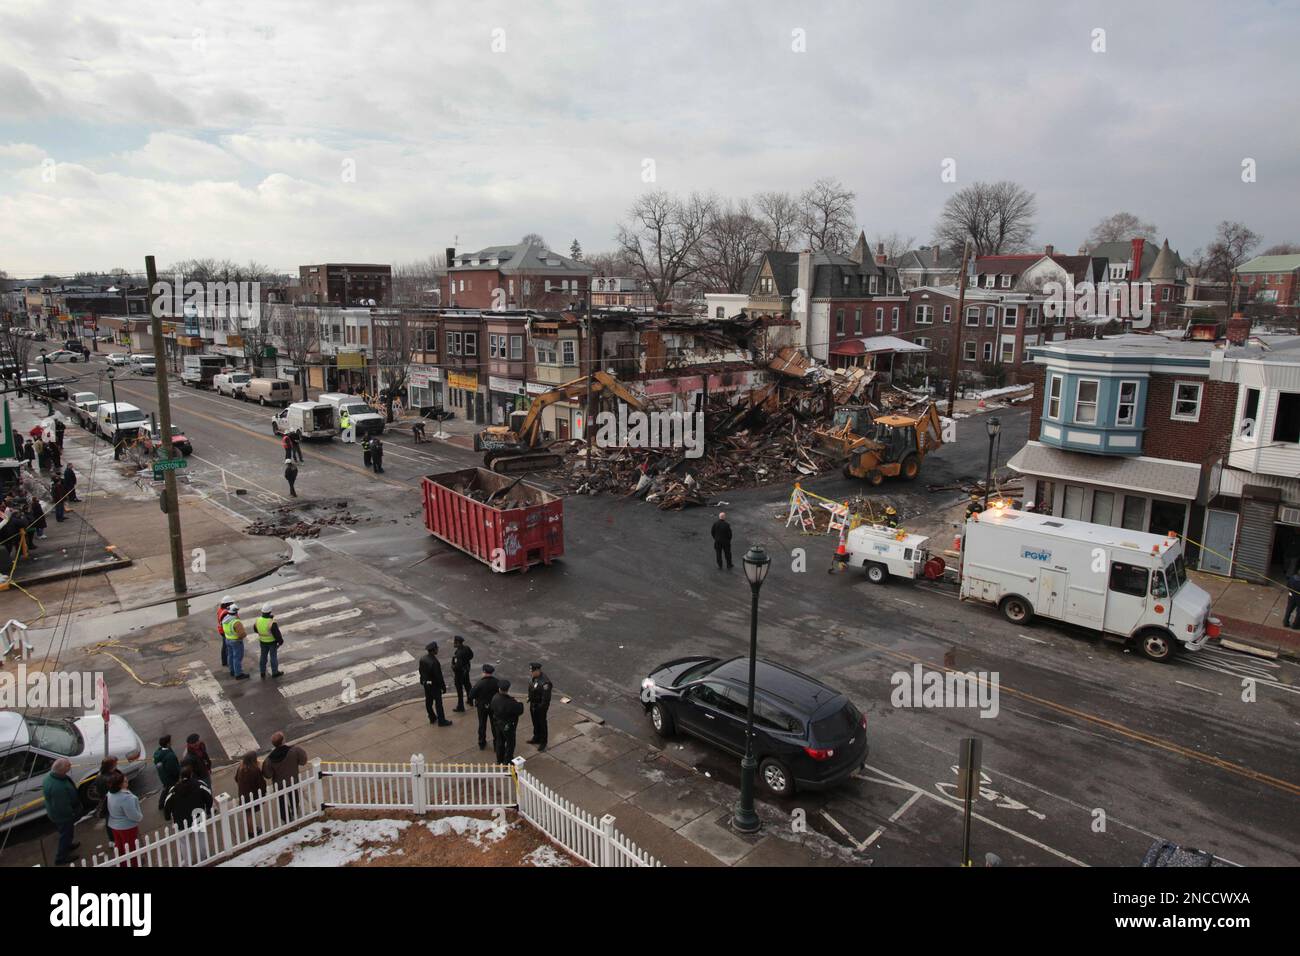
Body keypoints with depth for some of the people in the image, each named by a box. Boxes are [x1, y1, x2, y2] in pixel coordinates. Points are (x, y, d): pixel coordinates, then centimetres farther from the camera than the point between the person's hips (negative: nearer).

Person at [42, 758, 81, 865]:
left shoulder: (51, 775, -14)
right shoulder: (58, 787, -44)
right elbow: (63, 807, -32)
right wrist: (72, 814, -13)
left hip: (55, 812, 8)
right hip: (63, 815, -8)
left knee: (66, 833, 32)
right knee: (66, 834, 16)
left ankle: (67, 845, 56)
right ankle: (61, 858, 35)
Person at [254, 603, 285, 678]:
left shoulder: (258, 620, -16)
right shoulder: (272, 623, -33)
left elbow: (255, 629, 3)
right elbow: (277, 633, -24)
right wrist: (280, 641, -6)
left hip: (262, 641, 5)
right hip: (272, 641, -5)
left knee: (263, 656, 21)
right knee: (273, 656, 14)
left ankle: (263, 673, 31)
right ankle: (275, 672, 31)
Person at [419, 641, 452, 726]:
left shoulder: (422, 659, -7)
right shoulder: (435, 662, -31)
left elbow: (421, 671, 7)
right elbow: (439, 676, -25)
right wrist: (443, 687, -13)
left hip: (426, 684, 7)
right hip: (434, 685, -7)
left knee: (428, 701, 20)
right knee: (438, 703, 7)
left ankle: (431, 718, 37)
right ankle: (441, 721, 20)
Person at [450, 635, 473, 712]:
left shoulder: (459, 653, -34)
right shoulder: (466, 647, -11)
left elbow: (458, 666, -33)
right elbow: (471, 655, 5)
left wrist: (453, 667, -16)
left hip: (459, 673, -8)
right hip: (466, 670, 8)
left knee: (459, 690, 8)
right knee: (467, 685, 26)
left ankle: (460, 707, 21)